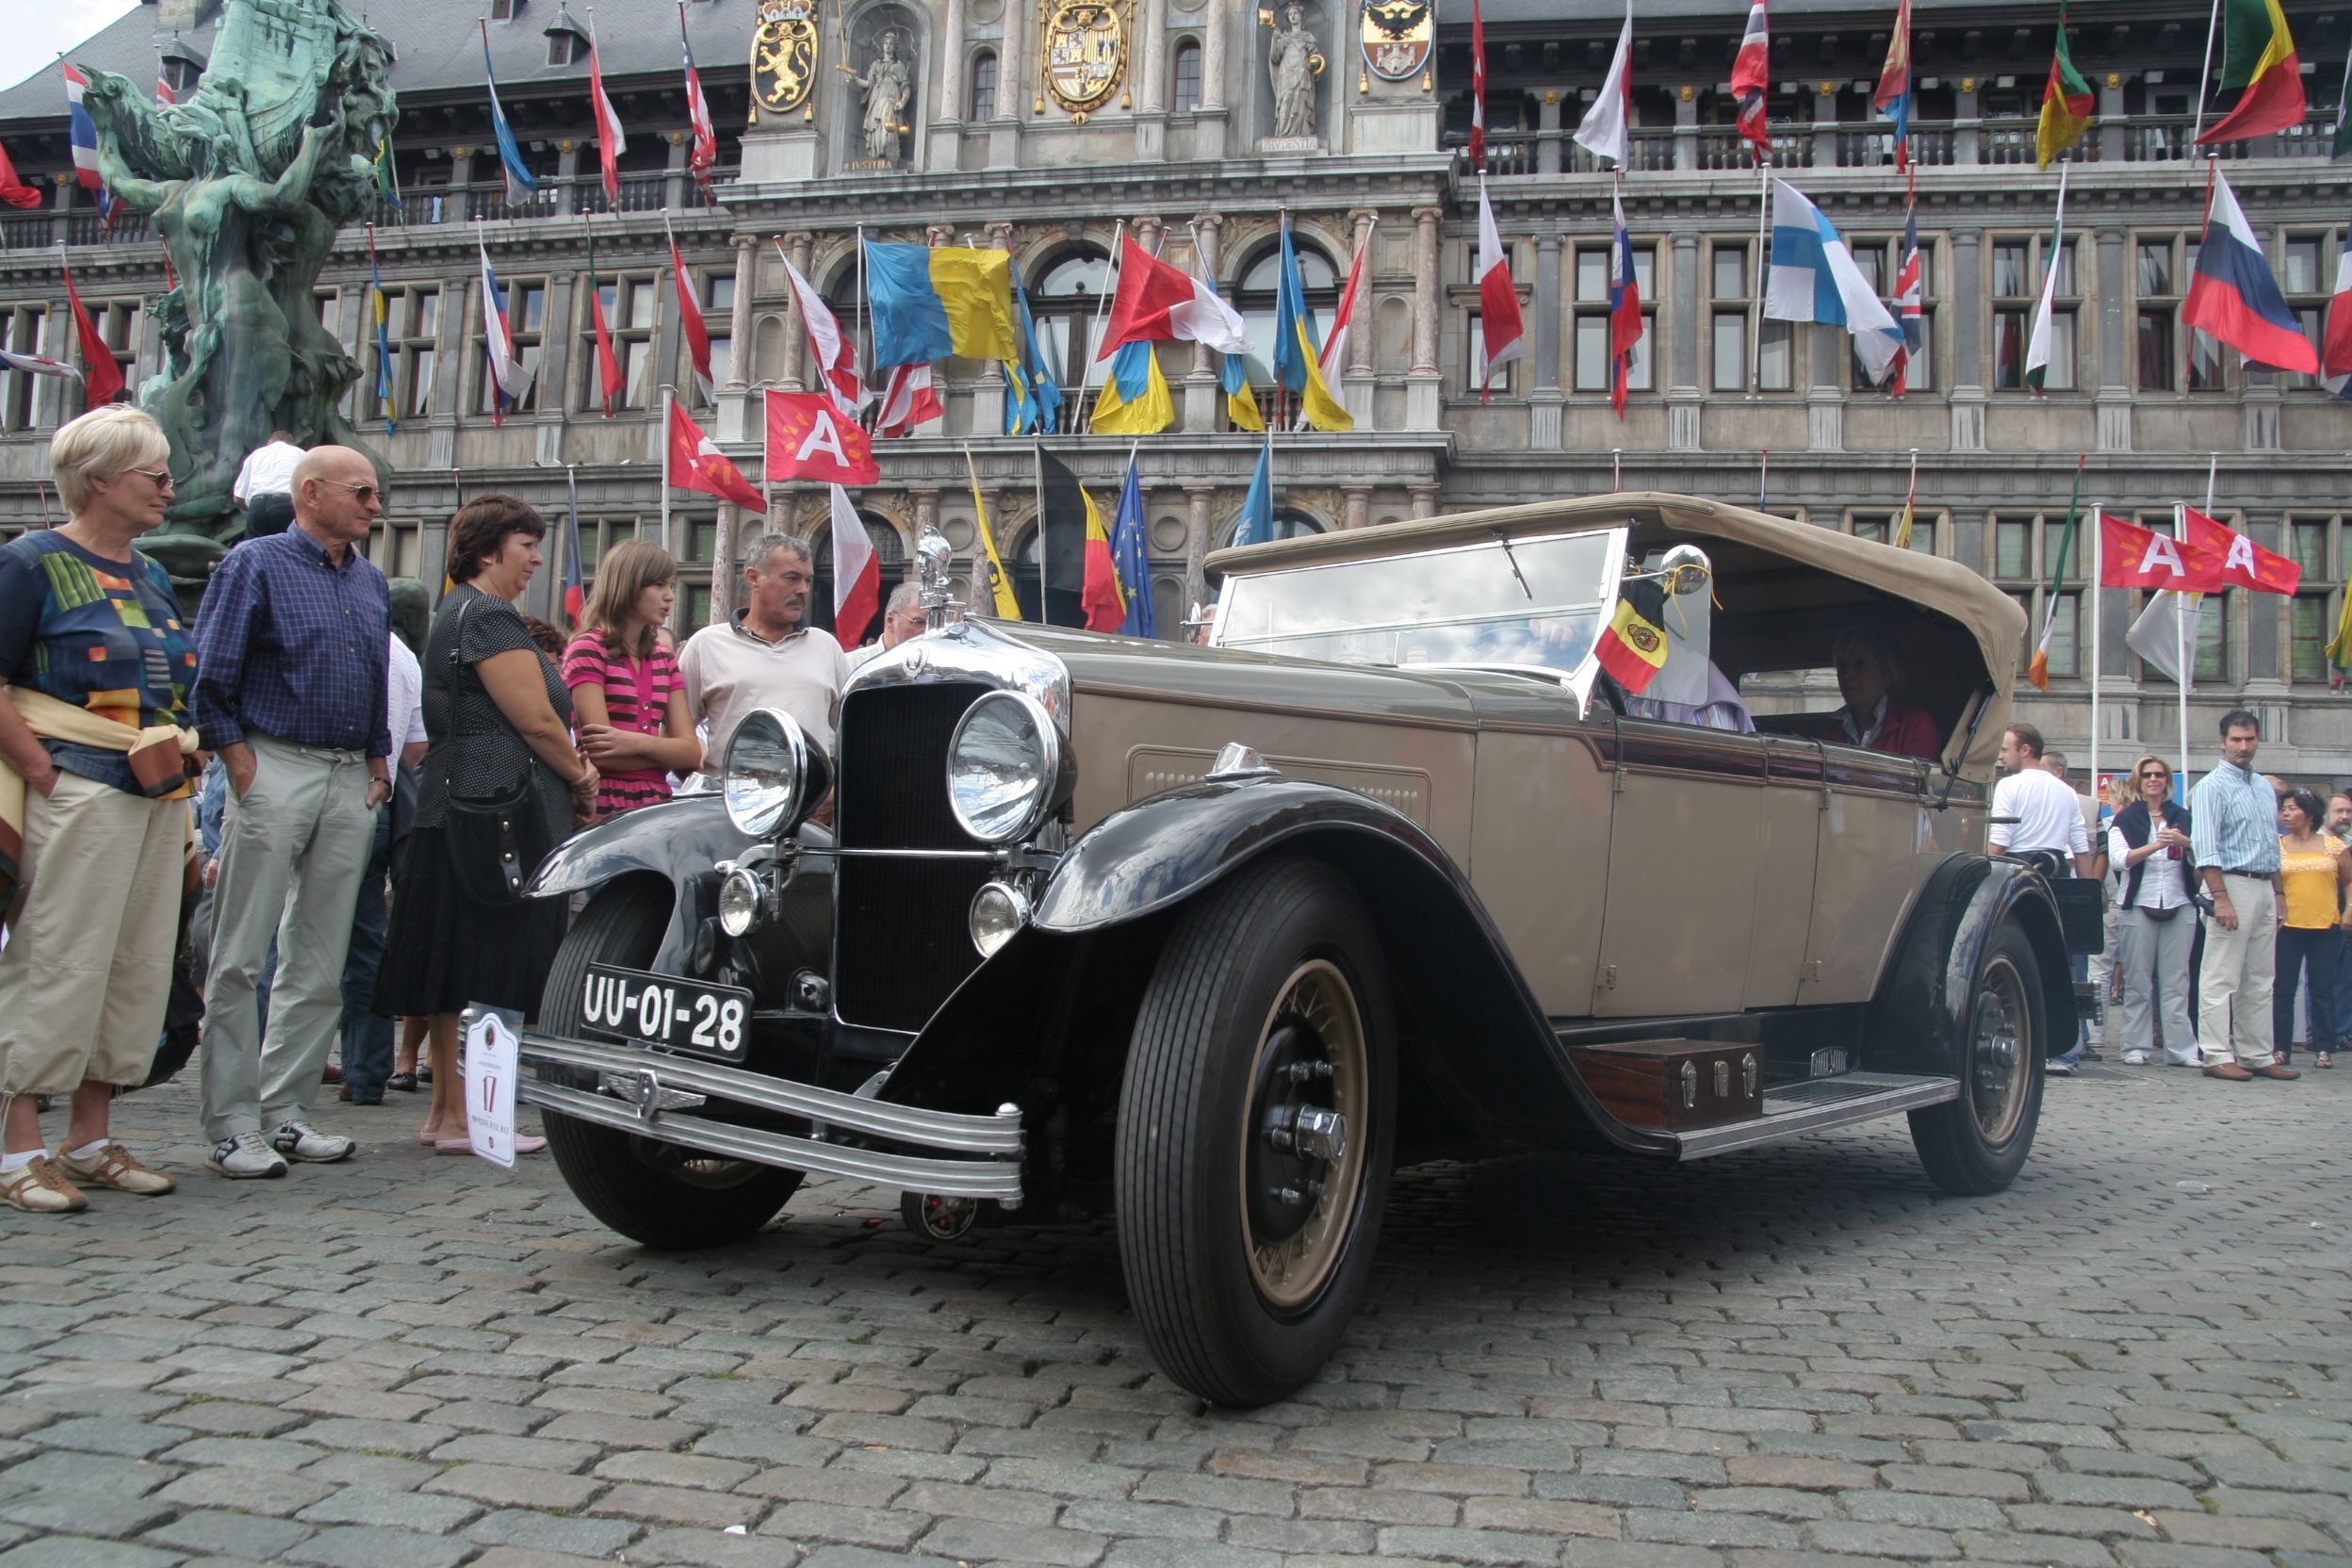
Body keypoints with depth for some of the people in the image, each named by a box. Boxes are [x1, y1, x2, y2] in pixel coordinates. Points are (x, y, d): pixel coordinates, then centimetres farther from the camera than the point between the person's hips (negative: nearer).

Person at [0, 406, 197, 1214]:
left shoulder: (151, 577, 18)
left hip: (157, 798, 8)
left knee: (139, 969, 9)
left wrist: (175, 761, 12)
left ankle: (90, 1136, 19)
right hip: (79, 793, -8)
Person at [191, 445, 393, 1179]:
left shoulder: (373, 582, 18)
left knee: (321, 961, 7)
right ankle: (232, 1126, 2)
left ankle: (285, 1110, 15)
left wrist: (379, 763, 12)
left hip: (351, 781, 6)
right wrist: (243, 766, -11)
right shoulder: (255, 564, 0)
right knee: (240, 958, -3)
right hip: (276, 768, -6)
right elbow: (211, 678, -5)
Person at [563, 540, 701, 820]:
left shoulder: (665, 660, 15)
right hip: (604, 808, -6)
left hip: (655, 805, 6)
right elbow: (603, 753, -13)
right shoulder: (588, 650, -4)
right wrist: (669, 751, -3)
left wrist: (637, 742, -14)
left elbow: (692, 752, 3)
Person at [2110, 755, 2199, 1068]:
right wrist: (2154, 845, -23)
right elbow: (2119, 859, -9)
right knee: (2138, 981, 0)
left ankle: (2181, 1048, 1)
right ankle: (2136, 1047, 3)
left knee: (2176, 982, 0)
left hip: (2179, 906, 2)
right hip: (2138, 906, -2)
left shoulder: (2182, 817, 12)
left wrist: (2185, 842, -17)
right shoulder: (2126, 819, 6)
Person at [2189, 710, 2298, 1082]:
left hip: (2264, 887, 8)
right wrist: (2221, 898, -22)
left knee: (2260, 979, 11)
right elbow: (2206, 848, -15)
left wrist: (2277, 895, 15)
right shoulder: (2212, 786, -8)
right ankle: (2217, 1056, -4)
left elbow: (2273, 845, 21)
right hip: (2232, 883, -8)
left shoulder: (2265, 787, 16)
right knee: (2221, 977, -6)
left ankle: (2257, 1054, 16)